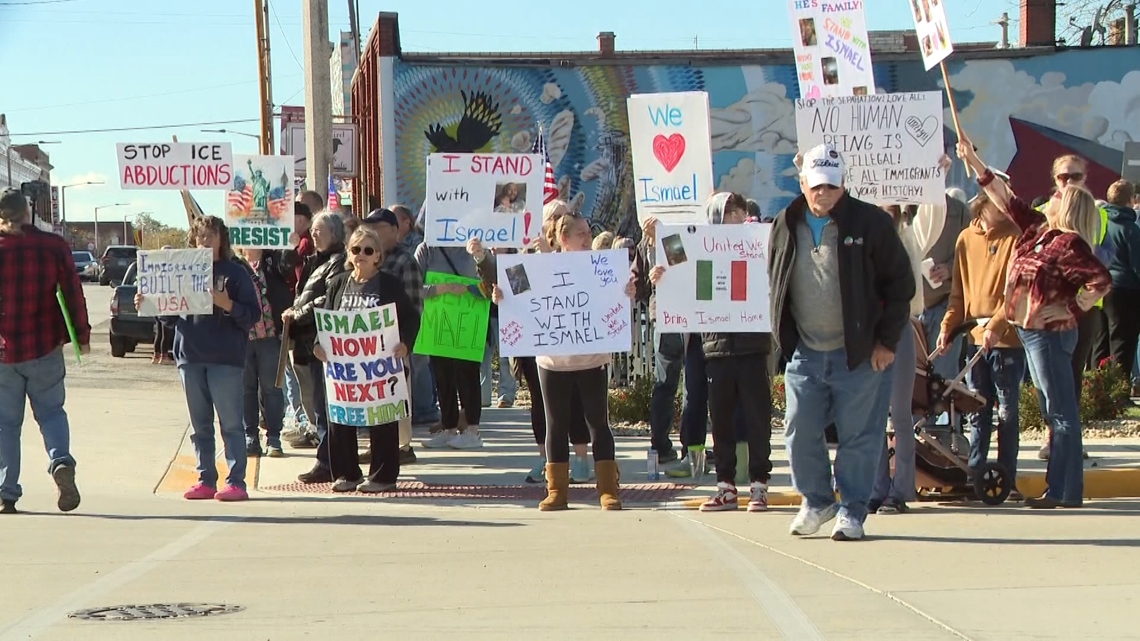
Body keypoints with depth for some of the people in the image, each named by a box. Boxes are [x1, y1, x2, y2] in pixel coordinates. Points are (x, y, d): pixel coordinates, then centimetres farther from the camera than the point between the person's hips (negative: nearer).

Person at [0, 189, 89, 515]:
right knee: (50, 411, 15)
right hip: (45, 347, 1)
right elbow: (73, 293, -3)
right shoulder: (53, 246, -4)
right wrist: (82, 335, 7)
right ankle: (61, 463, -12)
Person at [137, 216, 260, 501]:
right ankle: (206, 481, 16)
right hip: (190, 356, 5)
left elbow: (252, 314, -5)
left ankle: (236, 482, -1)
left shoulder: (235, 273, 0)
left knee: (230, 423, -3)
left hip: (225, 359, -5)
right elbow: (171, 315, 15)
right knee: (200, 424, 9)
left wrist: (227, 304, -20)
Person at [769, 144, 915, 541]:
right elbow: (774, 285, 18)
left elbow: (900, 284, -2)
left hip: (859, 354, -3)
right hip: (804, 354, 3)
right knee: (800, 434, 5)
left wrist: (886, 341, -6)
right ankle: (816, 501, 25)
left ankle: (852, 512, 13)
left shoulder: (870, 223, -6)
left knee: (858, 437, 2)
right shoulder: (785, 226, 6)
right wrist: (783, 336, 9)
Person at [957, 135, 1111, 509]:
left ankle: (1064, 492, -5)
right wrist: (975, 163, 21)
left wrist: (1072, 310, -18)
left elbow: (1101, 281, -23)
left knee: (1061, 413, -6)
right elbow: (1008, 201, 20)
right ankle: (1061, 488, 16)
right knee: (1055, 412, 11)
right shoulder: (1040, 230, 11)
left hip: (1050, 334, -10)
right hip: (1033, 333, 10)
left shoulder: (1070, 244, -14)